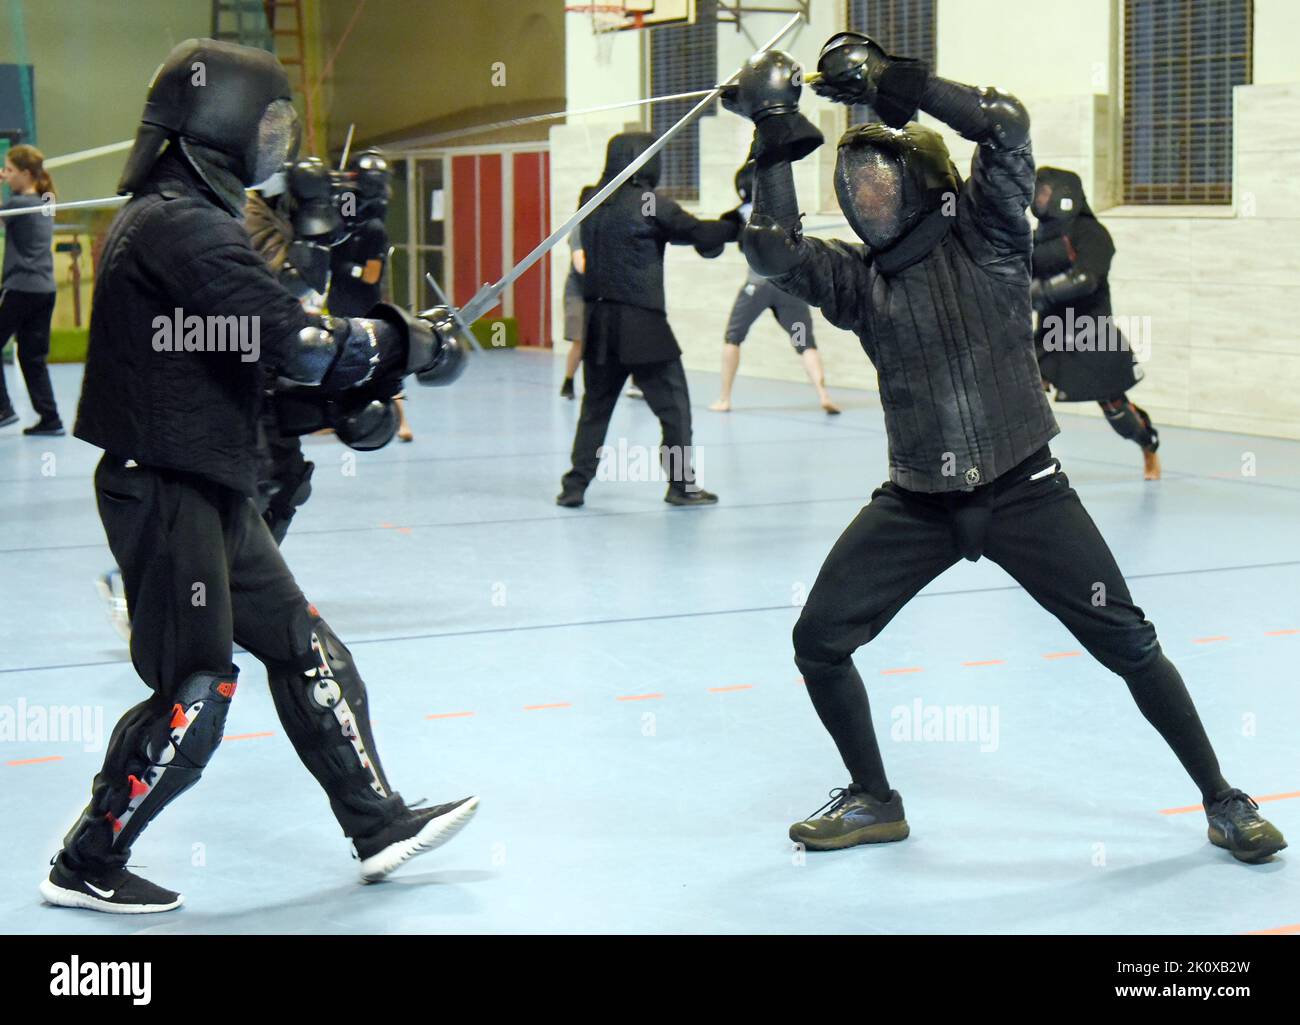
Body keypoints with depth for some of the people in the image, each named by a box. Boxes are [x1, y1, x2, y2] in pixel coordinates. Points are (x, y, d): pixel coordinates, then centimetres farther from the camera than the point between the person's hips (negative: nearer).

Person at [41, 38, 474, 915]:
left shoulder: (175, 216, 13)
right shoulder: (185, 226, -20)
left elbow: (255, 346, 15)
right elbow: (297, 341, -26)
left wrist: (343, 396, 3)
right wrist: (413, 342, -13)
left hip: (205, 489, 10)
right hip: (167, 490, -10)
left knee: (308, 650, 13)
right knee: (194, 694, -3)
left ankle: (380, 824, 22)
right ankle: (87, 867, 10)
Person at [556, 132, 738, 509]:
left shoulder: (590, 200, 6)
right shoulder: (649, 203, -12)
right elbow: (697, 232, -7)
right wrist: (738, 225, 6)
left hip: (598, 321, 6)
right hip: (641, 322, -6)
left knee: (595, 406, 12)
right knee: (674, 406, 5)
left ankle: (575, 486, 9)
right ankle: (681, 485, 7)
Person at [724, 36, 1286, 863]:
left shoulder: (985, 236, -6)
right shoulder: (857, 277, 4)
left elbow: (1006, 128, -20)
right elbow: (775, 253, -12)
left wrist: (891, 81, -21)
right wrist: (777, 141, -16)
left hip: (1023, 491, -4)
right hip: (917, 501, 4)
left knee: (1128, 645, -2)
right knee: (819, 640, -1)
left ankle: (1222, 801, 14)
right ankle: (873, 801, 19)